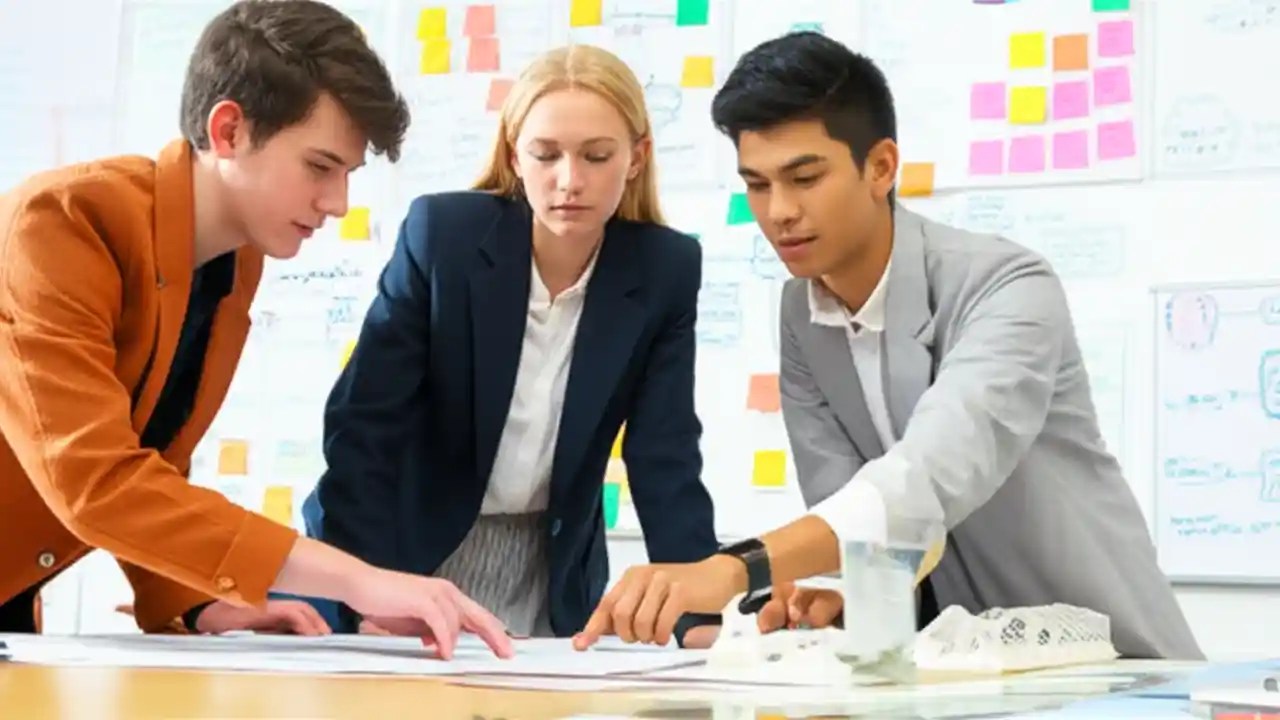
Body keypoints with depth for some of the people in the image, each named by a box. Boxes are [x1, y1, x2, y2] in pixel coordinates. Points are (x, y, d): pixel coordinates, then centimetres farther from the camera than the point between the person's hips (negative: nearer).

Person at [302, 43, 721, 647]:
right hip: (408, 553, -2)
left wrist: (699, 613, -26)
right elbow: (362, 423, -17)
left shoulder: (666, 270, -11)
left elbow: (666, 457, -13)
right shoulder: (442, 233, -18)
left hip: (551, 583, 2)